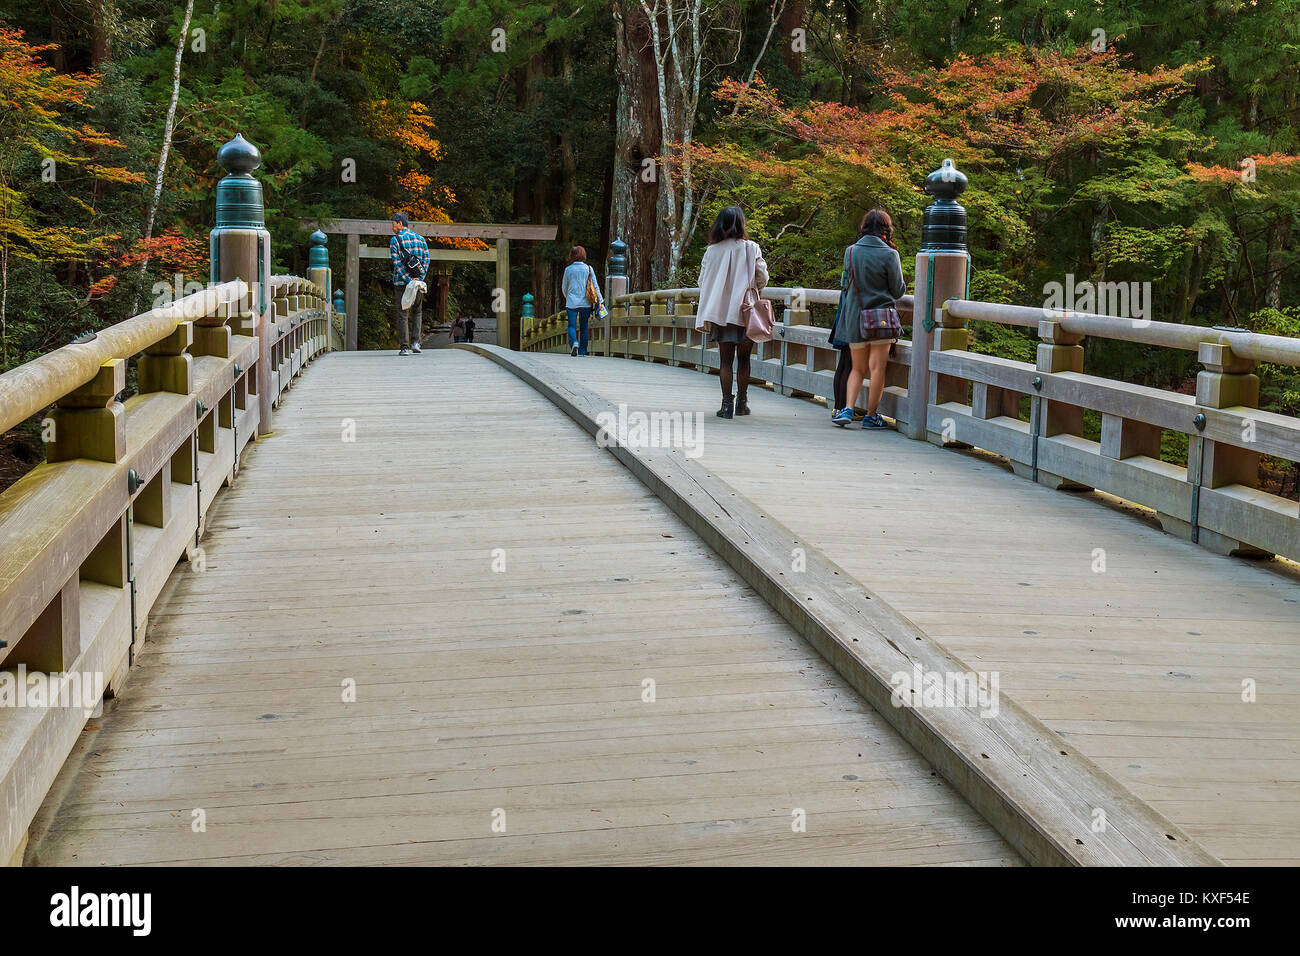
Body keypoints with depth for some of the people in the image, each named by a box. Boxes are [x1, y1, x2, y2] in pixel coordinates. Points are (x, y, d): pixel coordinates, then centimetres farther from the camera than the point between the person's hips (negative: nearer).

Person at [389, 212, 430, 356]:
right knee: (417, 312, 18)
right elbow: (426, 260, 1)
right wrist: (419, 278, -4)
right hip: (419, 281, 3)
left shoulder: (394, 240, -4)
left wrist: (408, 280, -14)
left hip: (401, 282, -3)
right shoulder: (420, 239, 8)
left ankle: (405, 347, -3)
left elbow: (397, 263, -13)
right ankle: (415, 342, 6)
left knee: (402, 314, 1)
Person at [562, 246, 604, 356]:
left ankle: (574, 343, -28)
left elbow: (564, 288, 12)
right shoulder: (588, 268, 0)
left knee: (572, 326, 0)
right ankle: (582, 351, 15)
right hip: (586, 303, 1)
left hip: (572, 303, -1)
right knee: (584, 327, 11)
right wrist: (600, 301, 3)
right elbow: (595, 285, -1)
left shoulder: (568, 269, 1)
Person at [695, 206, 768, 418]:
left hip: (721, 311, 1)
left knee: (726, 359, 4)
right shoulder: (751, 248, -4)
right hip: (746, 311, -1)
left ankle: (727, 404, -2)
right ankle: (742, 402, 15)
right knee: (743, 359, 10)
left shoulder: (712, 251, 1)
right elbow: (762, 277, -3)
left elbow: (703, 280, 5)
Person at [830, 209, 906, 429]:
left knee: (858, 369, 12)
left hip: (854, 318, 4)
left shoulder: (850, 252, 2)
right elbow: (898, 292, -3)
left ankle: (848, 408, -2)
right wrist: (902, 284, 17)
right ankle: (871, 415, 6)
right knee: (877, 368, 3)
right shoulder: (889, 254, -9)